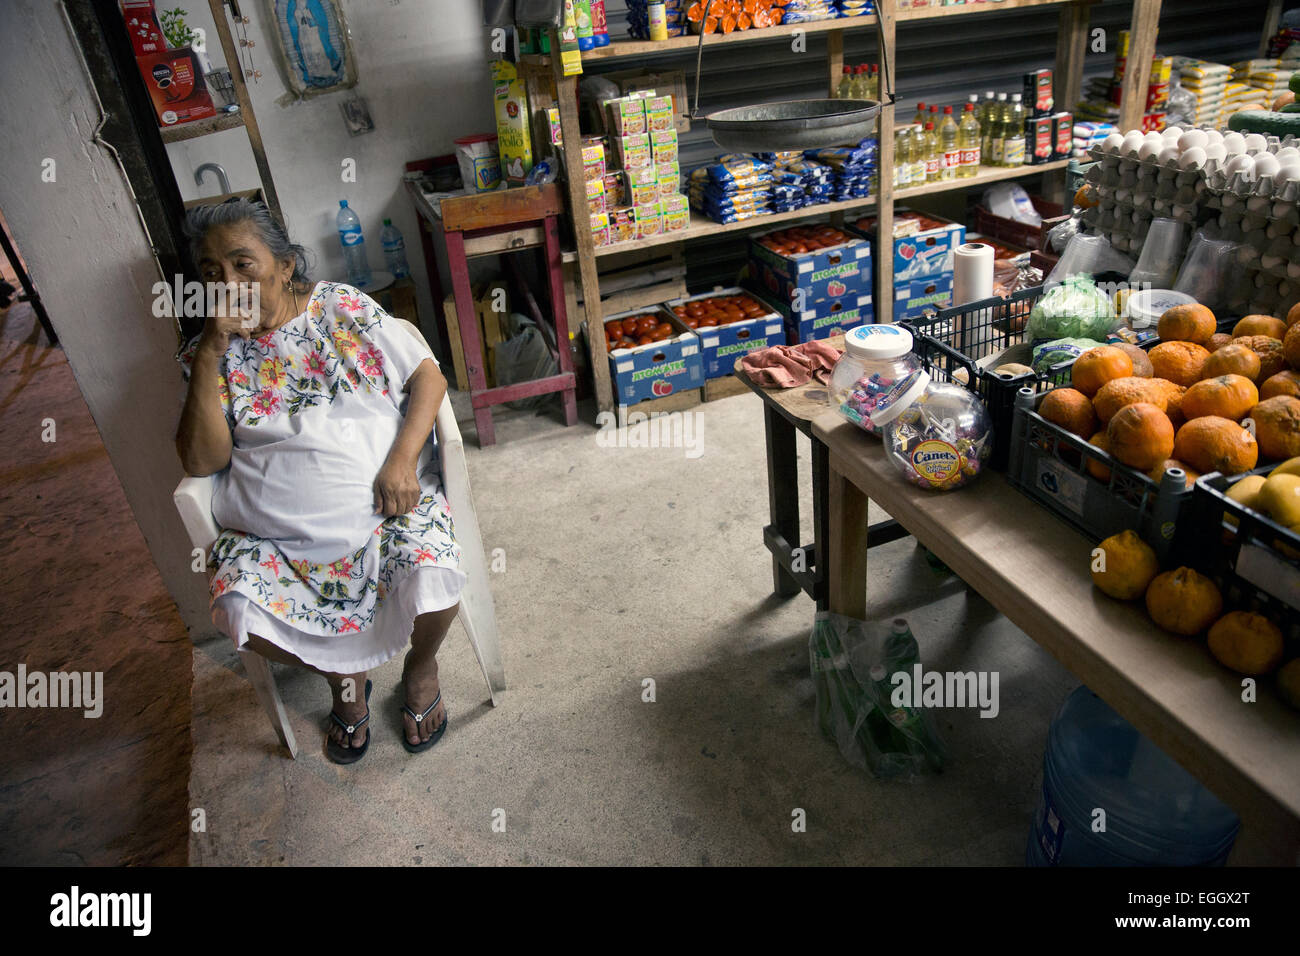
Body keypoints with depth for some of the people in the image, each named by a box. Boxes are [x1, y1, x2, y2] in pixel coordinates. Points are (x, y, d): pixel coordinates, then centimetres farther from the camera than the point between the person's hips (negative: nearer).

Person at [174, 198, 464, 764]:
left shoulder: (342, 307, 3)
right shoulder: (209, 353, 7)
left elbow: (428, 378, 1)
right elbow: (201, 461, -4)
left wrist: (402, 459, -15)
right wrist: (213, 351, -12)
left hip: (387, 505, -1)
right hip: (273, 535, 2)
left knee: (432, 583, -27)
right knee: (238, 612, -24)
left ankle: (421, 665, 12)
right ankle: (342, 676, 10)